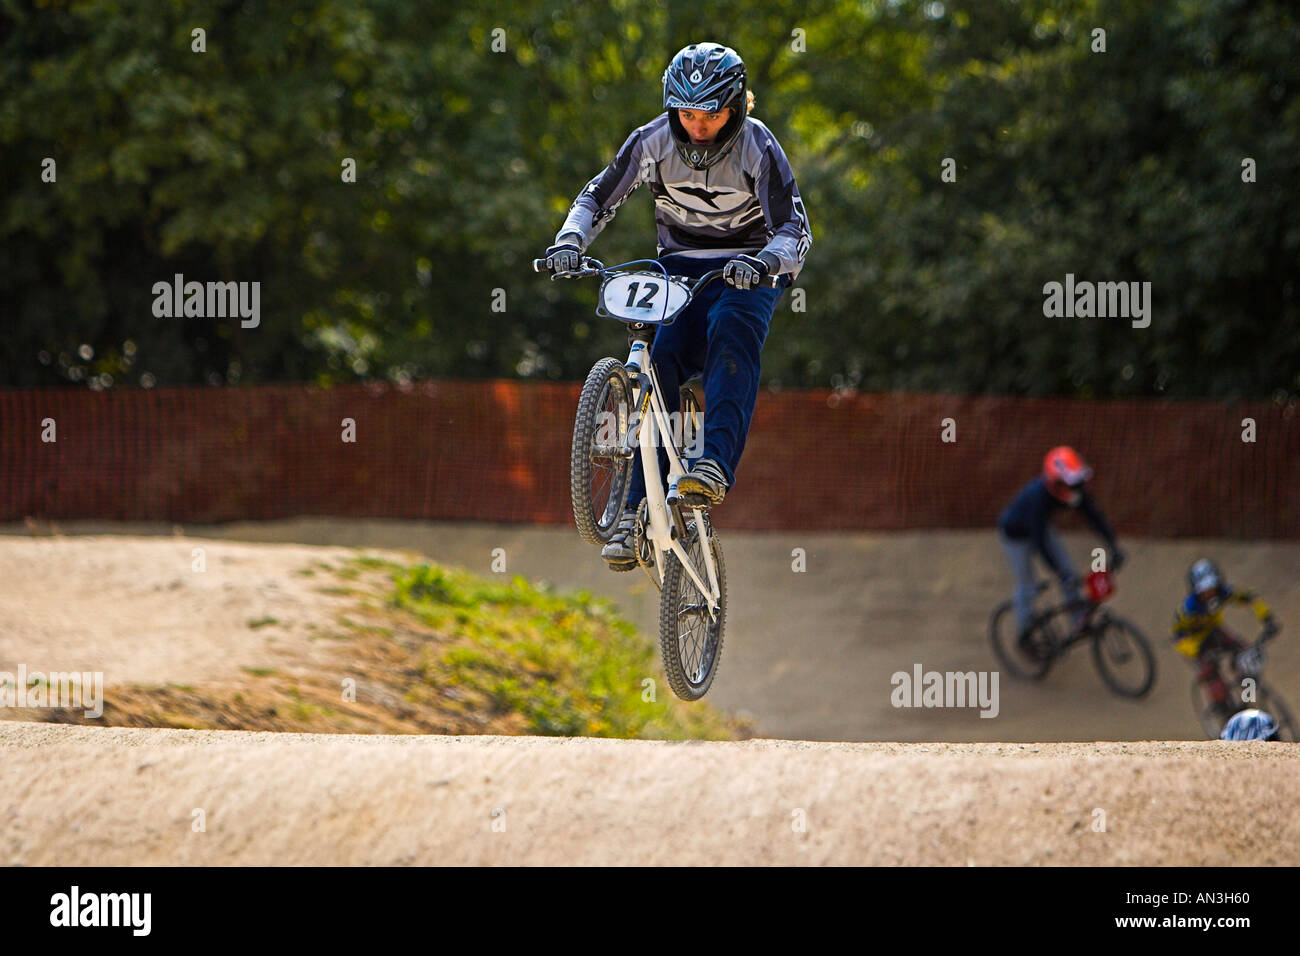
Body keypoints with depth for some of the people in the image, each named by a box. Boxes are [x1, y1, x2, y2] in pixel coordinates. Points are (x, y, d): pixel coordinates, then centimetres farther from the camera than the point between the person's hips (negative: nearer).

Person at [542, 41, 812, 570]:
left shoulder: (758, 147, -17)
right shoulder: (654, 141, -10)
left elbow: (795, 229, -22)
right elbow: (597, 197, 0)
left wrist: (765, 260, -44)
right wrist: (569, 241, -20)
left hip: (745, 272, -2)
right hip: (680, 266, 2)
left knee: (731, 335, -34)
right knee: (662, 360, -20)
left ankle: (716, 462, -47)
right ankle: (639, 509, -23)